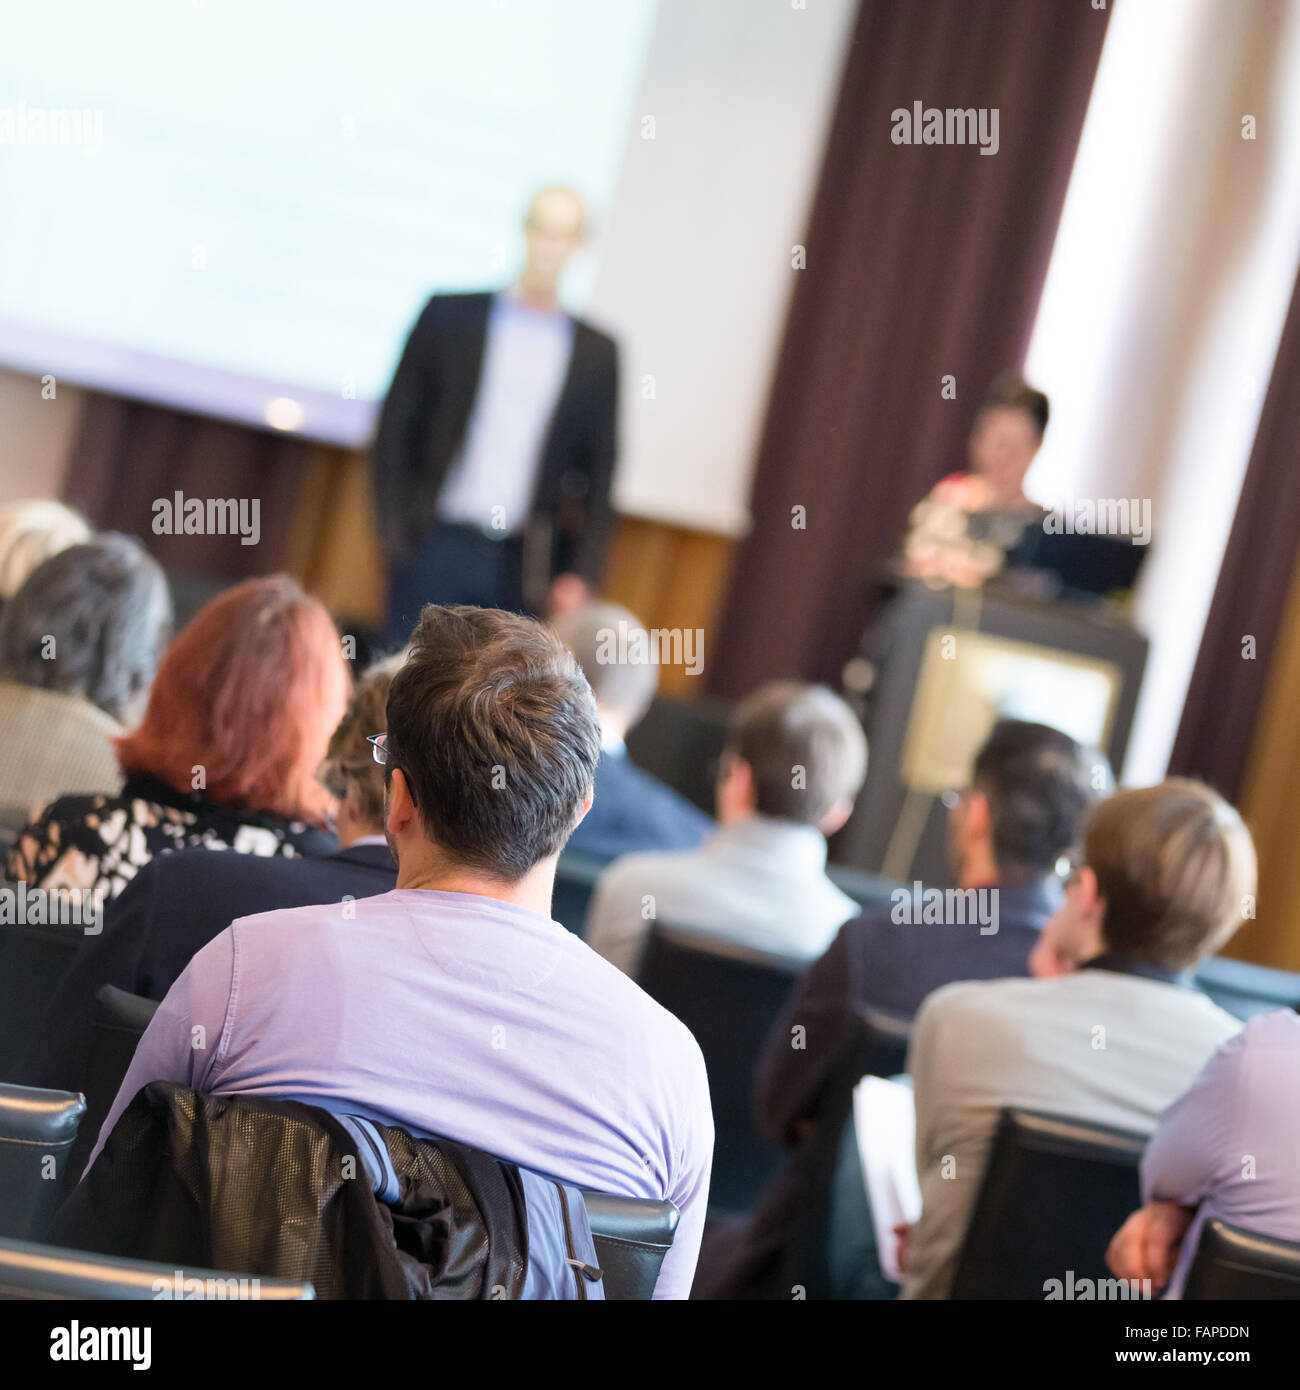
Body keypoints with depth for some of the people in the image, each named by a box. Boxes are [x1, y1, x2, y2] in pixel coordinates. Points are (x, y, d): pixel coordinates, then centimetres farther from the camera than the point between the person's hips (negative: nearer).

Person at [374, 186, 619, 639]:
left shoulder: (598, 354, 9)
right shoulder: (449, 315, 6)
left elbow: (599, 475, 11)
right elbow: (395, 429, 5)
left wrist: (580, 574, 2)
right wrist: (396, 534, -2)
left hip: (521, 569, 1)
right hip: (435, 551, -1)